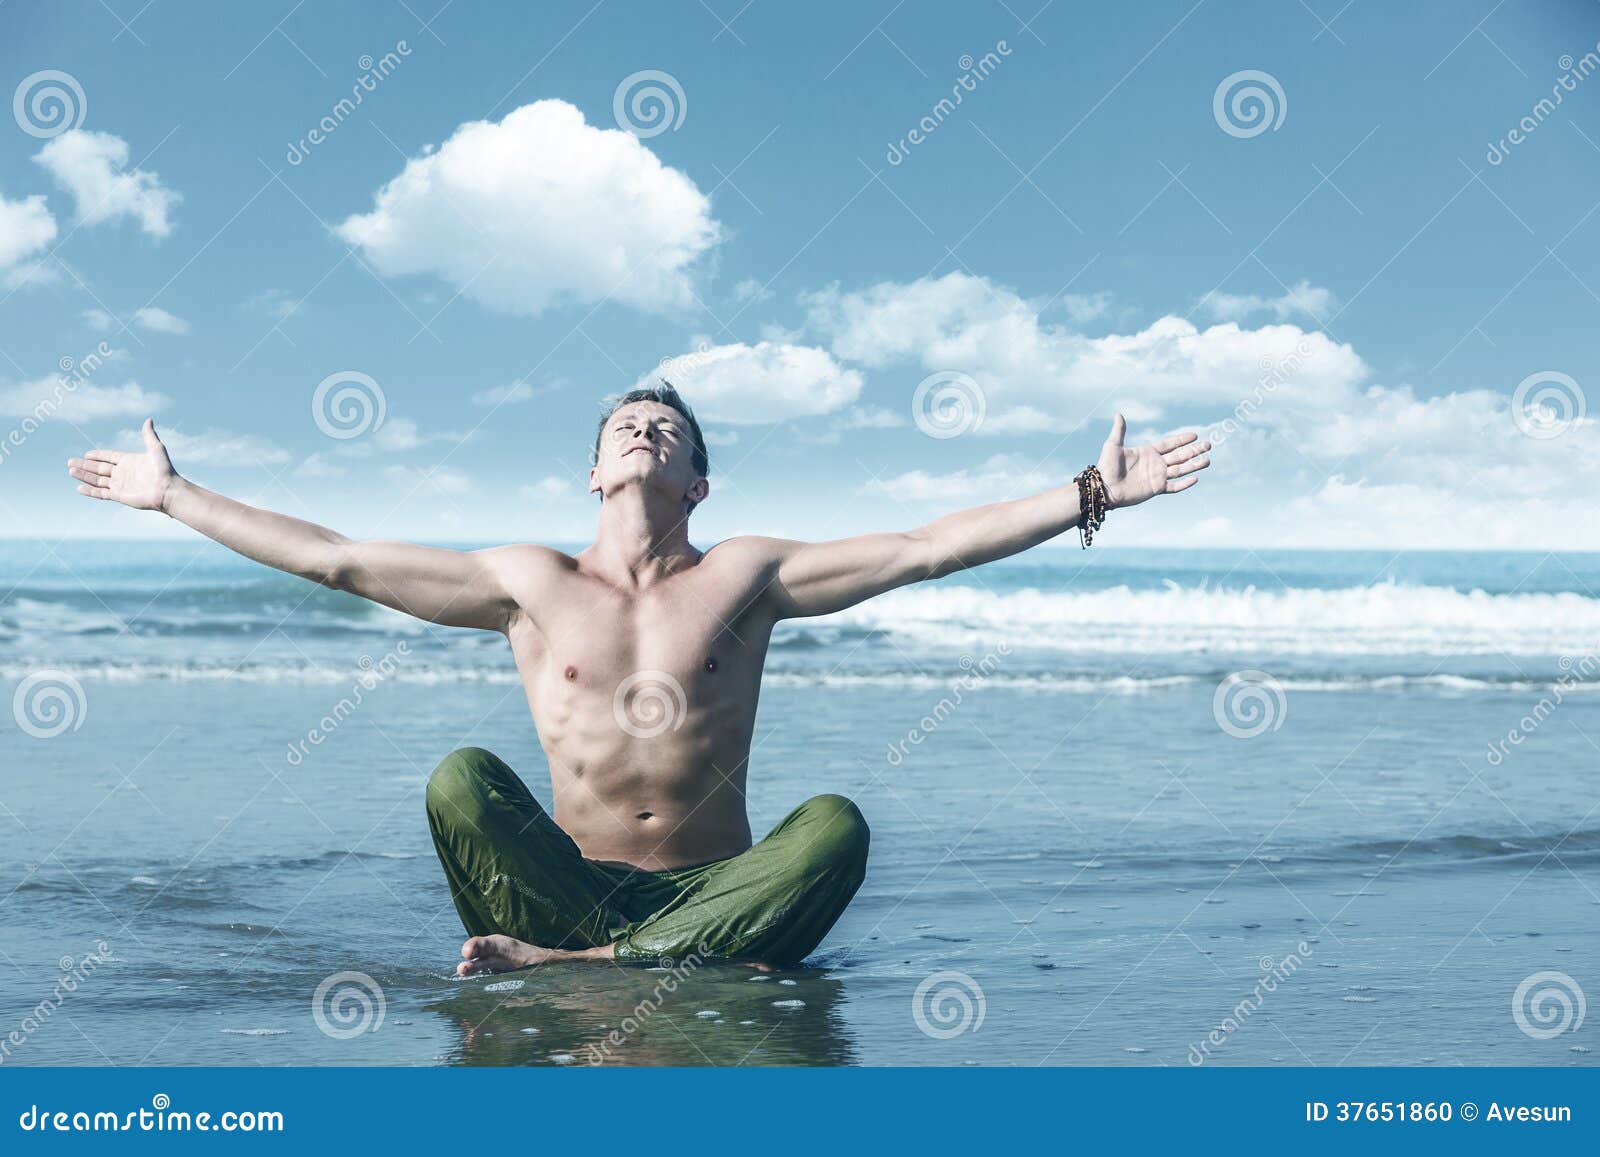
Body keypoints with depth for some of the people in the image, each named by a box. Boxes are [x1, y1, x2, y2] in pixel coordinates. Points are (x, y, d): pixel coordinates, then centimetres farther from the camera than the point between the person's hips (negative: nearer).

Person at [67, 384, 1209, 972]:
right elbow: (334, 558, 10)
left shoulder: (747, 575, 7)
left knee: (836, 824, -29)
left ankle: (573, 967, -34)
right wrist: (173, 494, 11)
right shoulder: (532, 583, 9)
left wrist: (1091, 496, -5)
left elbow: (924, 548, 1)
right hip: (573, 884, 0)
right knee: (461, 778, -23)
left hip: (717, 886, 0)